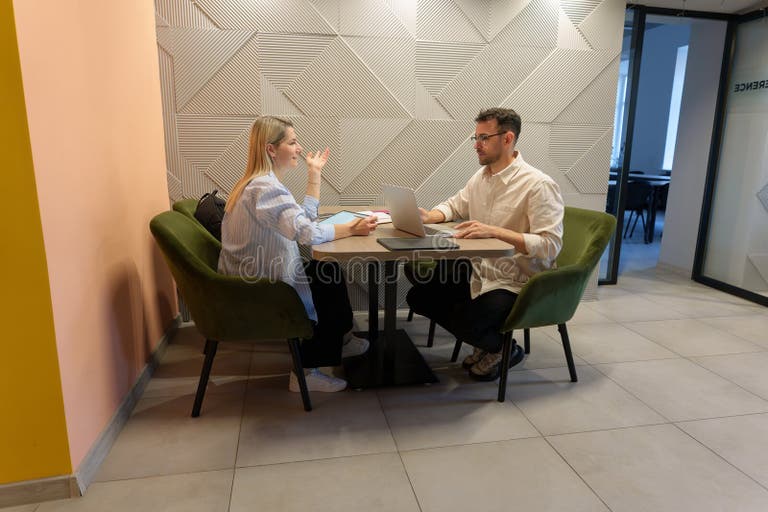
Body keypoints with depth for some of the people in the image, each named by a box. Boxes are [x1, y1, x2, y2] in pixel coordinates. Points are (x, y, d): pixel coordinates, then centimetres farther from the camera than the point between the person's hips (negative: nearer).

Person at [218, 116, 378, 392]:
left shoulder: (261, 182, 9)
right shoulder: (265, 188, -25)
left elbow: (306, 217, 12)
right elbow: (307, 233, -35)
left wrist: (314, 173, 10)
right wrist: (352, 229, -23)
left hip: (252, 279, 10)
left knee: (328, 270, 12)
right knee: (328, 280, 2)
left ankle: (340, 339, 28)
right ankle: (306, 373, 13)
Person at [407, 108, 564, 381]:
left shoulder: (539, 185, -20)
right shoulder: (481, 176, 5)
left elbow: (550, 246, -26)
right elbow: (455, 205, 19)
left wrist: (494, 231, -36)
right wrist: (429, 217, -4)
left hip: (515, 283, -8)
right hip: (478, 269, 8)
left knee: (465, 323, -28)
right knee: (418, 297, 3)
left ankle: (504, 348, 9)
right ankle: (485, 342, 16)